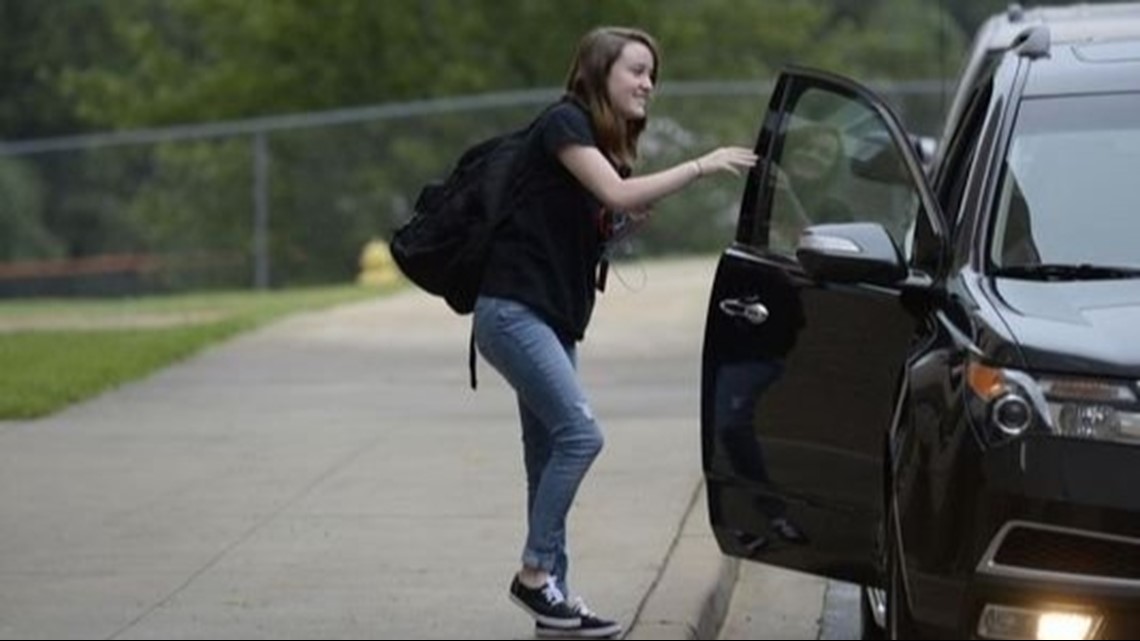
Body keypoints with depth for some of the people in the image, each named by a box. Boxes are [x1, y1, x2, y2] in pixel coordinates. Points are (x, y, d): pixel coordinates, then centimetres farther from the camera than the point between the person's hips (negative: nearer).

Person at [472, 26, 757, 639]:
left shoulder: (602, 143, 17)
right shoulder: (563, 123, -10)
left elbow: (610, 214, 15)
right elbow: (618, 193, -22)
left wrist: (629, 221, -3)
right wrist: (702, 165, -21)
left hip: (551, 318, 9)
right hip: (513, 311, -9)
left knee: (552, 454, 6)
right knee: (579, 432, -16)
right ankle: (535, 572, -9)